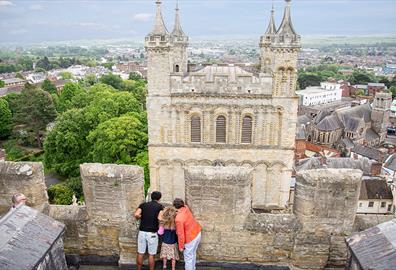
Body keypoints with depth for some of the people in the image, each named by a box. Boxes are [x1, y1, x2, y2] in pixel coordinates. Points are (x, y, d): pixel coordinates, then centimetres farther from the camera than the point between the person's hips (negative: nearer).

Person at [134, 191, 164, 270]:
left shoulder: (143, 205, 5)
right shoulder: (160, 206, -2)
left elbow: (136, 214, -10)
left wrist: (140, 217, 11)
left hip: (142, 232, 3)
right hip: (152, 233, -3)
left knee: (140, 253, 14)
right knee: (151, 255, 9)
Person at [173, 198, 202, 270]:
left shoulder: (178, 219, -30)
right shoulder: (186, 208, -10)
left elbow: (181, 234, -22)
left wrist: (181, 246, -8)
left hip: (191, 238, -9)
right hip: (197, 233, 9)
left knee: (188, 258, 10)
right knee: (193, 254, 27)